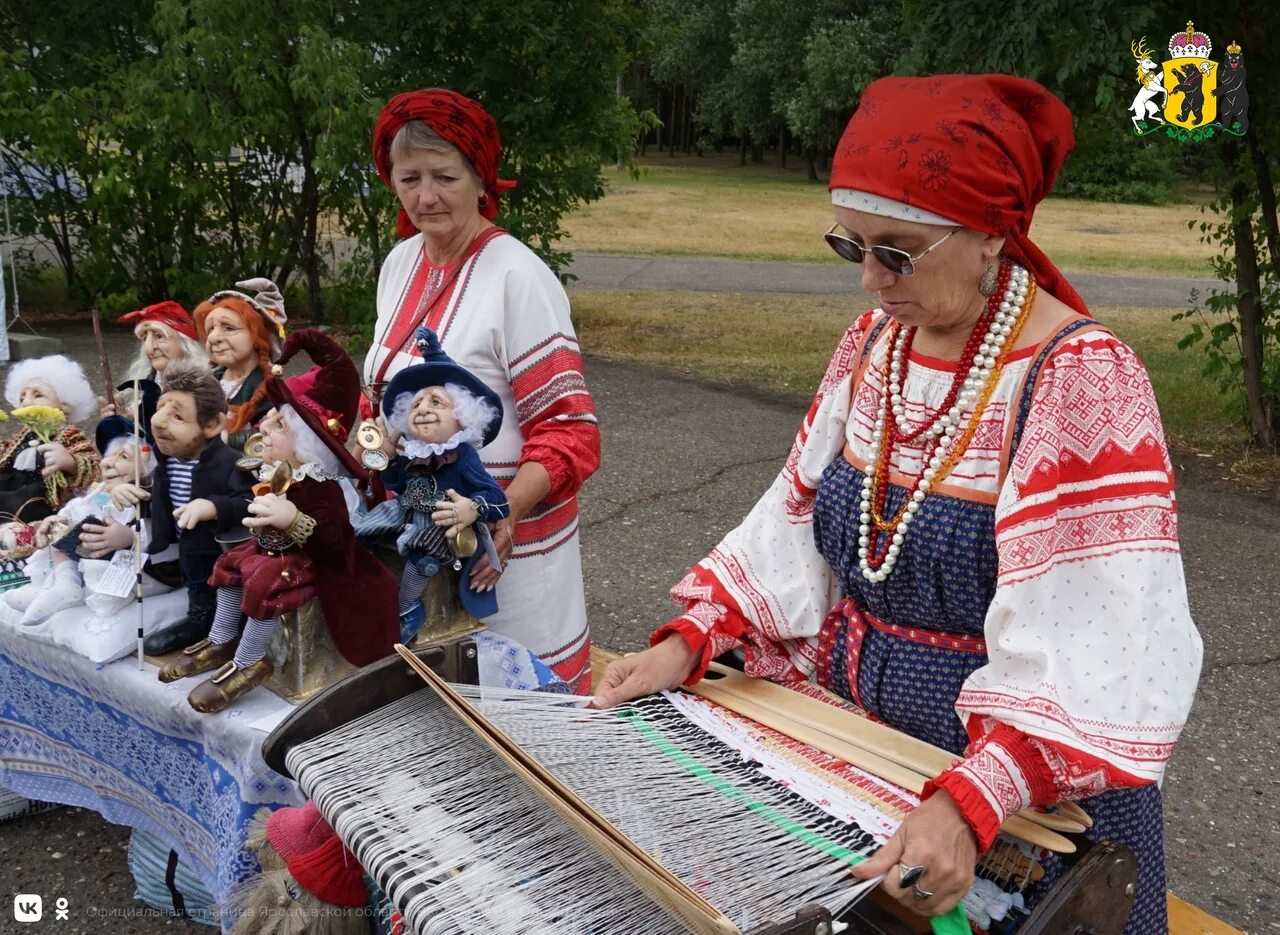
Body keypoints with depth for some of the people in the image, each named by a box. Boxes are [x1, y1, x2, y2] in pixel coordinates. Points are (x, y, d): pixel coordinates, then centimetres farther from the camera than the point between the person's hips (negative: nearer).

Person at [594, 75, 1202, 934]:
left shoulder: (1079, 380, -23)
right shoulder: (875, 342, -2)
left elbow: (1090, 648, -29)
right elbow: (798, 527, 2)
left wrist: (967, 805, -40)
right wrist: (685, 644, -8)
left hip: (1021, 773, -6)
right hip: (860, 742, 6)